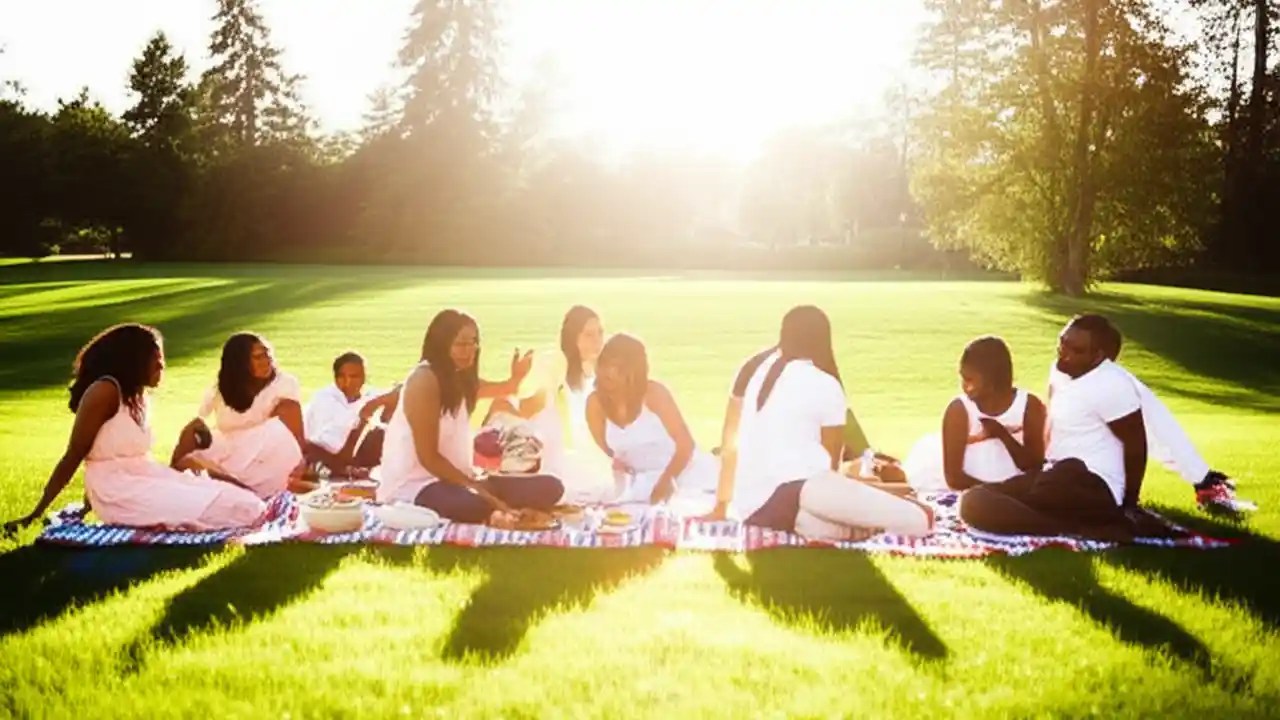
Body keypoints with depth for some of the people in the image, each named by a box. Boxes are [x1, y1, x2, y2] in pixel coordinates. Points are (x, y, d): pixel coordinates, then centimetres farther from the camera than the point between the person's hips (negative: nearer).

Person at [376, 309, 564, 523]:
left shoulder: (461, 378, 13)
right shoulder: (423, 380, -14)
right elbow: (428, 457, -18)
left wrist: (516, 378, 14)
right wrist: (474, 487, -18)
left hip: (455, 478, 9)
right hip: (413, 486, -9)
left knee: (549, 487, -5)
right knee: (475, 504, -44)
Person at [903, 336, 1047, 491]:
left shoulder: (1029, 406, -16)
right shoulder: (959, 410, -20)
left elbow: (1035, 468, -14)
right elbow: (953, 477, -20)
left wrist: (1003, 435, -26)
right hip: (968, 493, -3)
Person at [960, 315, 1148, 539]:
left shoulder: (1111, 385, -13)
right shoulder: (1063, 373, 12)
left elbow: (1136, 446, -8)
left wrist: (1129, 506, 0)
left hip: (1095, 491, -10)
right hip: (1059, 483, 10)